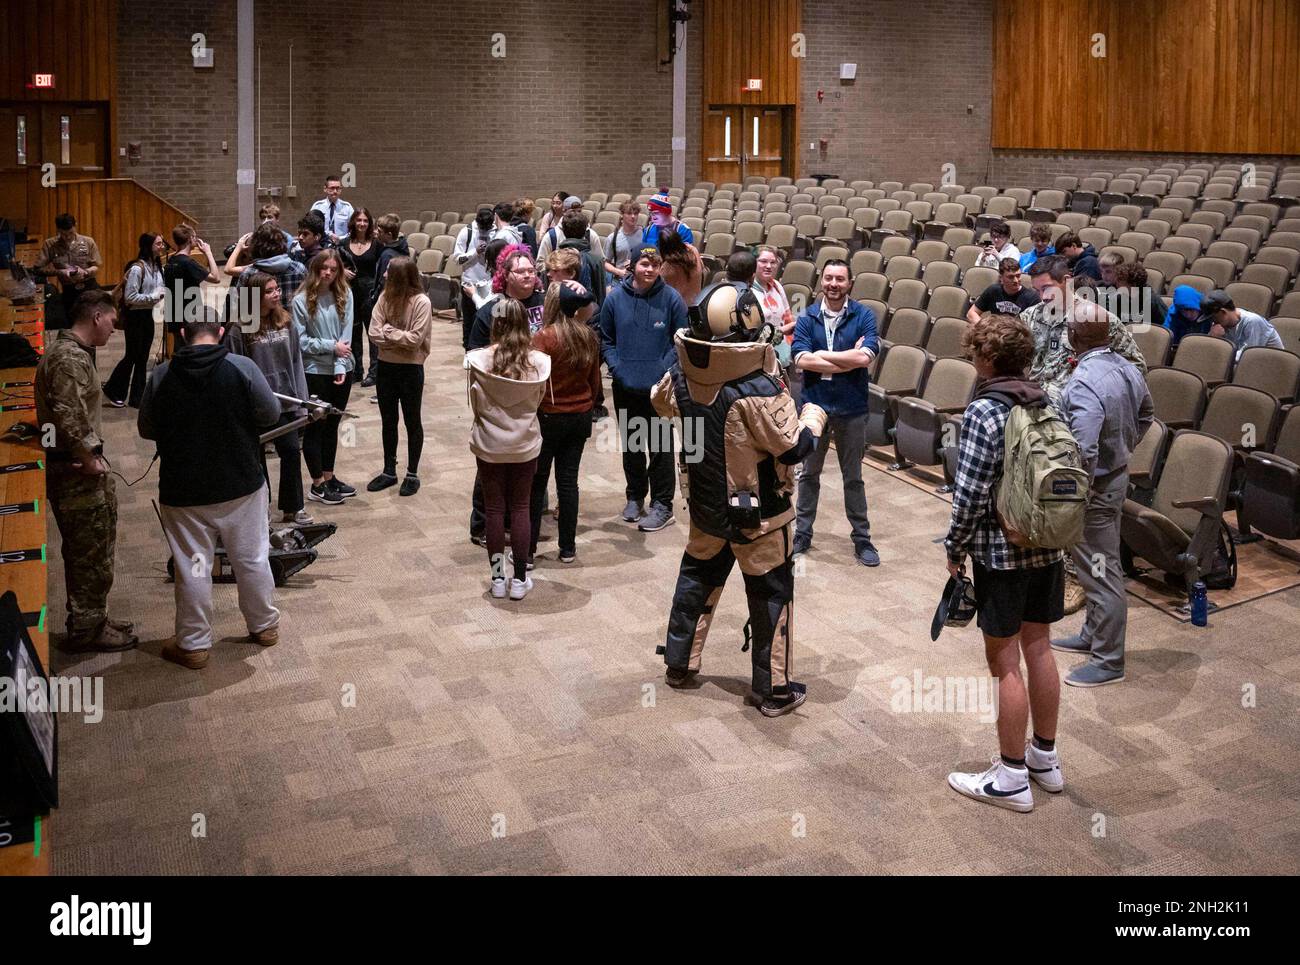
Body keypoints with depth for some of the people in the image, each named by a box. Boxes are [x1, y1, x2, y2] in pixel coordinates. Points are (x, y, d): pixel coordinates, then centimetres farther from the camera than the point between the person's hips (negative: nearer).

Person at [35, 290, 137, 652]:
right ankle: (87, 629, 10)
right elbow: (68, 417, -28)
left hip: (74, 468, 10)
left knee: (86, 550, 18)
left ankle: (90, 621, 29)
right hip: (77, 472, -10)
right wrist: (89, 457, -17)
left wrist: (91, 453, 9)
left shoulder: (65, 350, 15)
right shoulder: (71, 358, -19)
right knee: (92, 551, -1)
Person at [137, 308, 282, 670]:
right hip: (241, 485, 0)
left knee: (192, 567, 10)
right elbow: (270, 414, -6)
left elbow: (146, 430, 1)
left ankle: (193, 644, 20)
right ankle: (265, 625, 31)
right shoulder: (241, 367, -13)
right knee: (252, 558, 16)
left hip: (183, 491, 0)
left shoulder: (162, 375, -9)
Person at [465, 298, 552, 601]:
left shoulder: (478, 360, -14)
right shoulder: (539, 362, -13)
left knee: (494, 508, 10)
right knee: (520, 508, 11)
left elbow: (473, 405, -3)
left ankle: (497, 578, 17)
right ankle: (520, 579, 15)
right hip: (525, 444, 1)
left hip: (489, 444, 0)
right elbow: (539, 400, 1)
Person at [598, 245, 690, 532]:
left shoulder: (672, 299, -7)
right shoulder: (616, 297, -1)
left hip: (659, 387, -3)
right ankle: (635, 496, 31)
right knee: (630, 444, 15)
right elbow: (605, 339, 7)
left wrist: (664, 368, -12)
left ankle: (662, 504, 13)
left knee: (660, 446, 3)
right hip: (625, 387, 3)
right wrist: (616, 366, -5)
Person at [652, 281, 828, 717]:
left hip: (704, 504, 6)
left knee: (697, 576, 24)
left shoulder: (681, 376, -10)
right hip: (758, 514, -5)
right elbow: (793, 448, -21)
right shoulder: (758, 391, -29)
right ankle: (773, 689, 19)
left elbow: (664, 407, 12)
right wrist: (814, 415, -3)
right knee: (771, 594, 9)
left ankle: (679, 663, 37)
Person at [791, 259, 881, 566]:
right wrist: (848, 360, -18)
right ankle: (802, 533, 28)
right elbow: (802, 360, -17)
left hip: (851, 409, -1)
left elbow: (865, 356, -21)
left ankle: (862, 538, 21)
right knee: (809, 473, 15)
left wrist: (821, 355, -15)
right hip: (814, 405, 1)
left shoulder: (864, 316, -7)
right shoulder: (807, 318, -3)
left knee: (853, 477, 11)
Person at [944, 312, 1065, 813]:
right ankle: (1045, 758, 31)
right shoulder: (1049, 404, 4)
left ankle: (1012, 778, 12)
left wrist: (955, 548, -5)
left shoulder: (983, 413, -17)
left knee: (1005, 663, 2)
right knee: (1039, 649, 17)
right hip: (1048, 546, 7)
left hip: (1000, 551, -7)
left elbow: (970, 493, -18)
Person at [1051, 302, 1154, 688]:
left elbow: (1083, 451, -35)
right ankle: (1093, 636, 39)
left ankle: (1108, 661, 13)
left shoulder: (1083, 384, -29)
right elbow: (1145, 416, 18)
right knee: (1100, 566, 23)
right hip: (1118, 475, 9)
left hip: (1095, 488, -9)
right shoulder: (1128, 369, 0)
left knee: (1101, 573, 2)